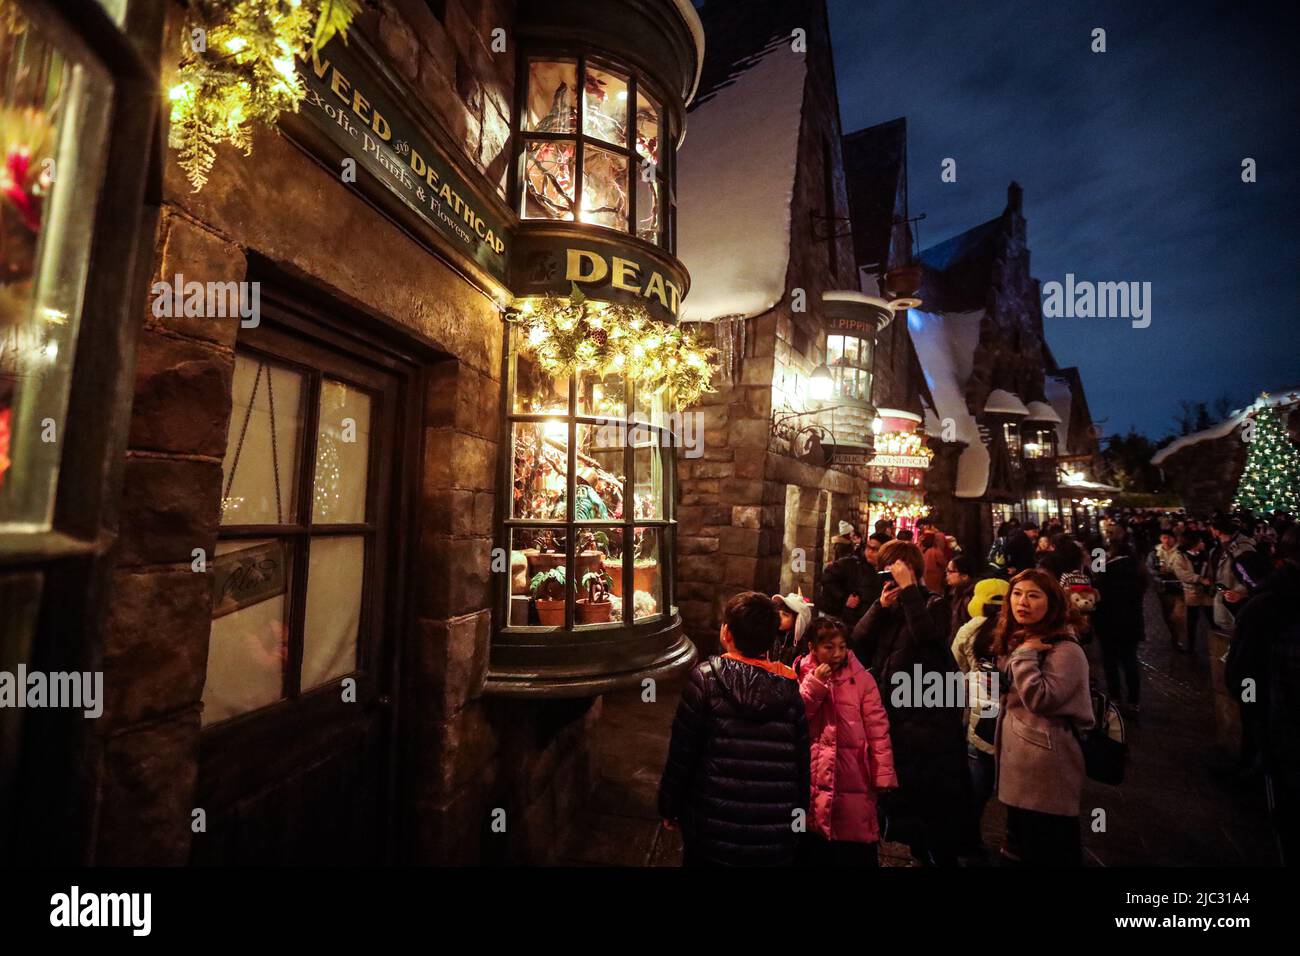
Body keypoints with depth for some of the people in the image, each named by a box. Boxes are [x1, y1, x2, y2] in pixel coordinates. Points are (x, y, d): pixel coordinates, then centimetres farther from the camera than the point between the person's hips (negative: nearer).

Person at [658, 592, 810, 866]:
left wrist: (669, 806, 3)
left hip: (715, 826, -2)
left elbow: (682, 752, -10)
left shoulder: (706, 678, -14)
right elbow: (802, 760, 1)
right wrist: (797, 812, 14)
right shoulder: (789, 686, -5)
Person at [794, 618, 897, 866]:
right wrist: (815, 684, -13)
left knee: (856, 850, 8)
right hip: (813, 778, 1)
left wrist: (884, 776, -9)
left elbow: (878, 729, -5)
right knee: (813, 849, 12)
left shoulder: (861, 678, -3)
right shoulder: (800, 675, 2)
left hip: (854, 778, -1)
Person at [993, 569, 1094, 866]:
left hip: (1047, 769, -8)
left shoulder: (1065, 650, -17)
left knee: (1050, 855, 8)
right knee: (1019, 849, 22)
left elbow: (1040, 699, -28)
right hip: (1015, 757, 8)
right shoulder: (1013, 641, 8)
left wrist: (1025, 655, -23)